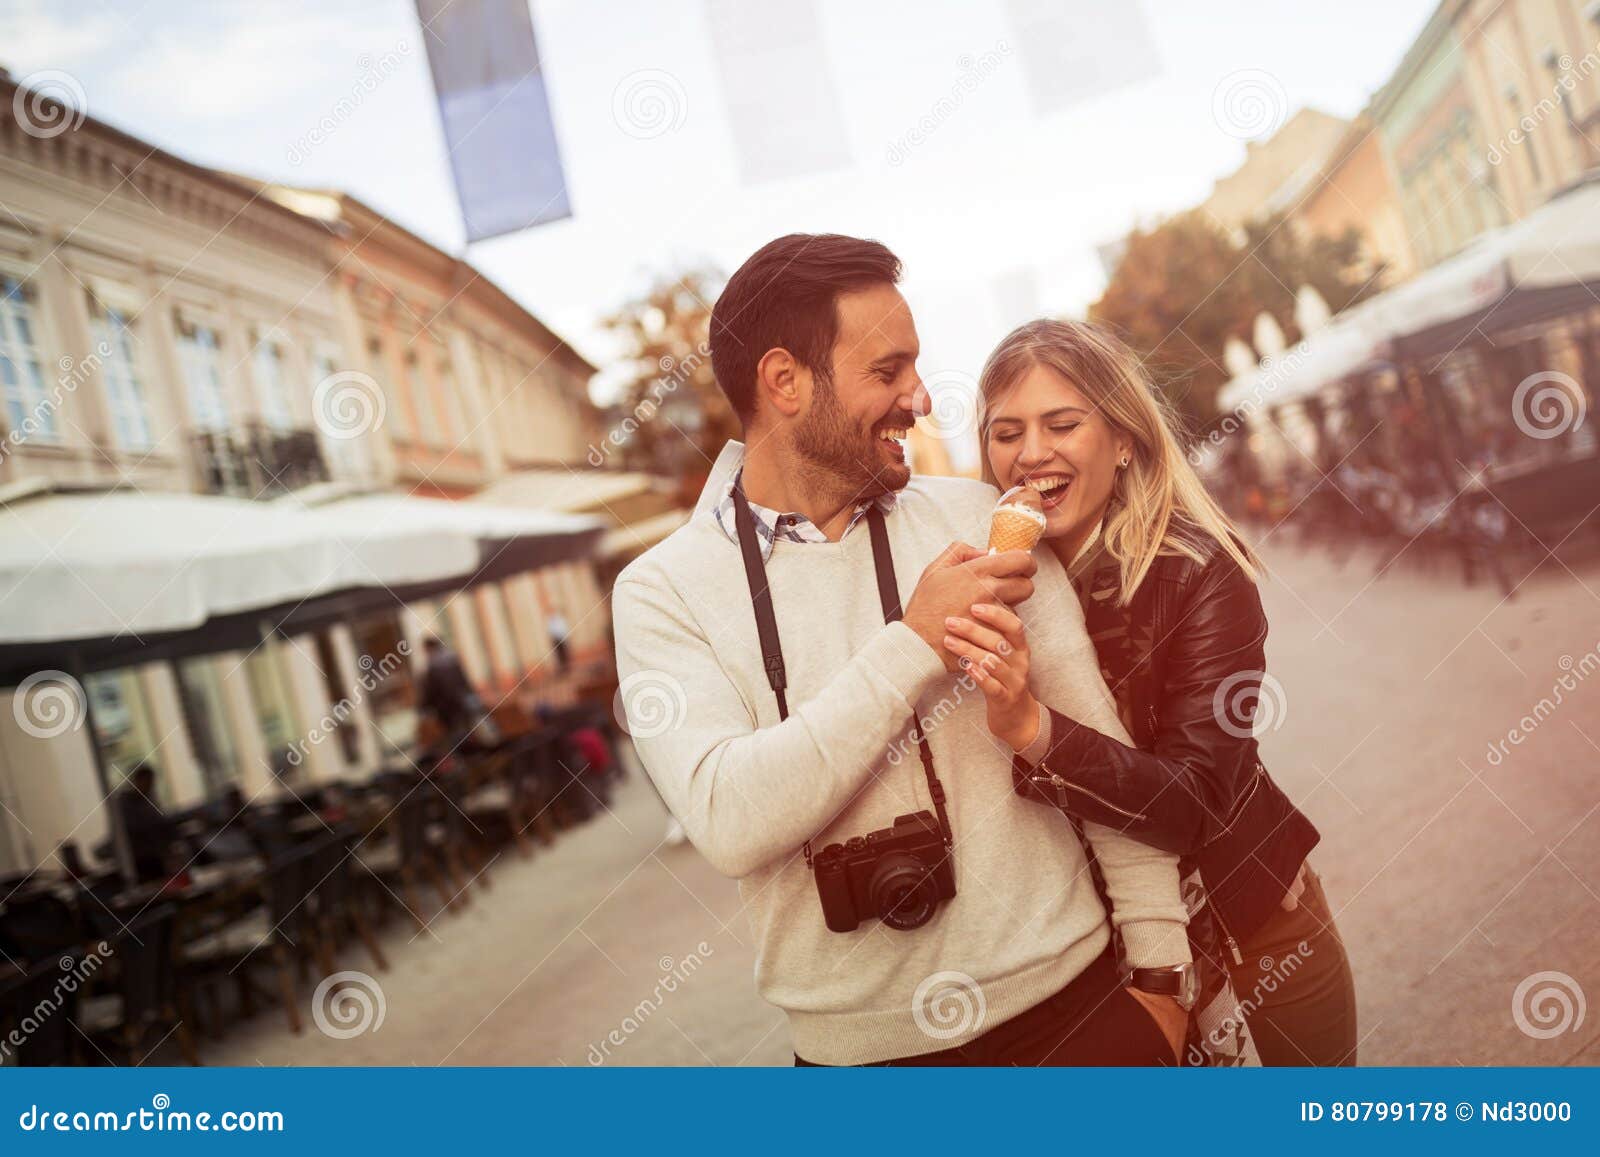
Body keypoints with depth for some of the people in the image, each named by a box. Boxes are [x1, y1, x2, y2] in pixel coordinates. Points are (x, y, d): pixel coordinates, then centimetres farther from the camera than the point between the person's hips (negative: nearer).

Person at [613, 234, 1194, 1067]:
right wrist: (915, 646, -21)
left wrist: (1161, 966, 1)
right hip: (859, 1044, -1)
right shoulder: (664, 592, -7)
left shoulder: (978, 520, -1)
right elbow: (729, 823, -21)